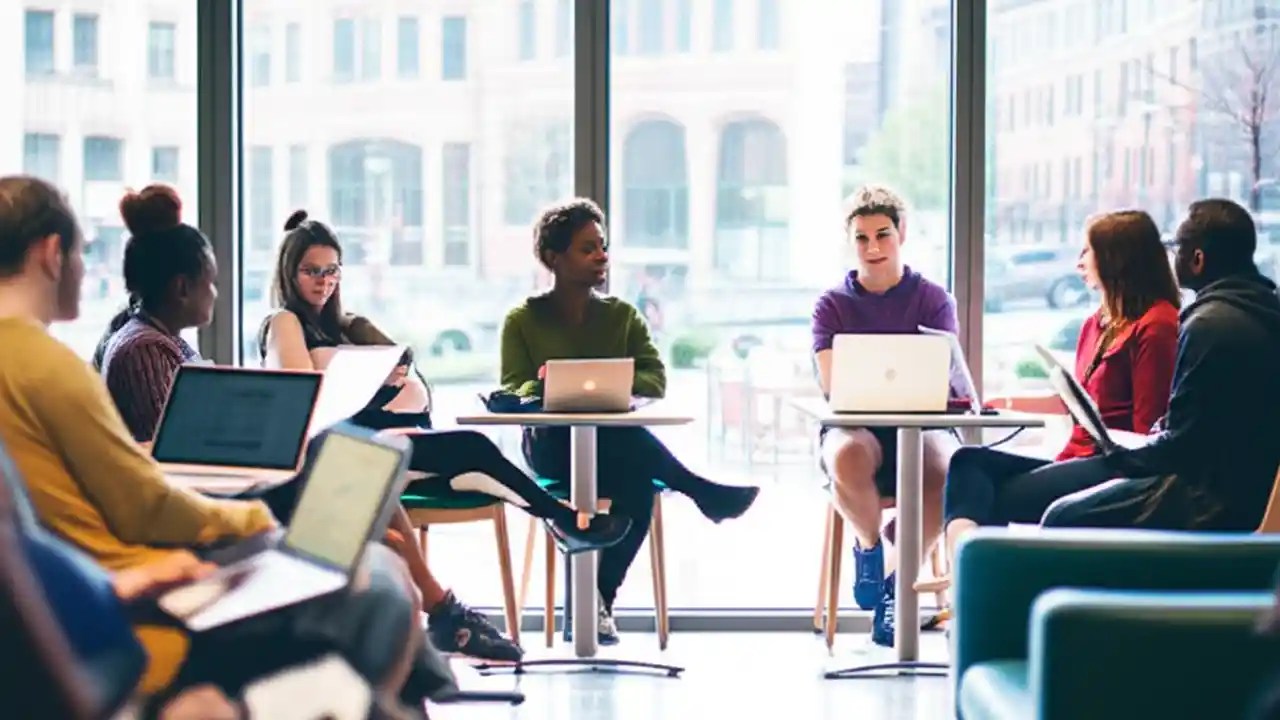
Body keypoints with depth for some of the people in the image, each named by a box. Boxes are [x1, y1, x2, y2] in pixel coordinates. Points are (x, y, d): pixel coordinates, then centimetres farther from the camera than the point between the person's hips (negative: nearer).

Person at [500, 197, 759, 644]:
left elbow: (655, 380, 4)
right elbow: (511, 390, 0)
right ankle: (703, 493, -27)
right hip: (552, 446, -3)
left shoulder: (622, 316, 17)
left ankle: (600, 597, -28)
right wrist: (543, 387, -23)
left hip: (617, 447, 3)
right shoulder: (523, 320, 10)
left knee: (639, 477, -36)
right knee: (629, 442, -39)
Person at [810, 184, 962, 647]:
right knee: (847, 458, -38)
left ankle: (898, 583, -16)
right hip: (854, 426, 0)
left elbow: (942, 377, -5)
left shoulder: (934, 300, 7)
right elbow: (831, 382, -6)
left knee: (947, 469, -36)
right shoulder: (833, 305, 8)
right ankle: (869, 545, -6)